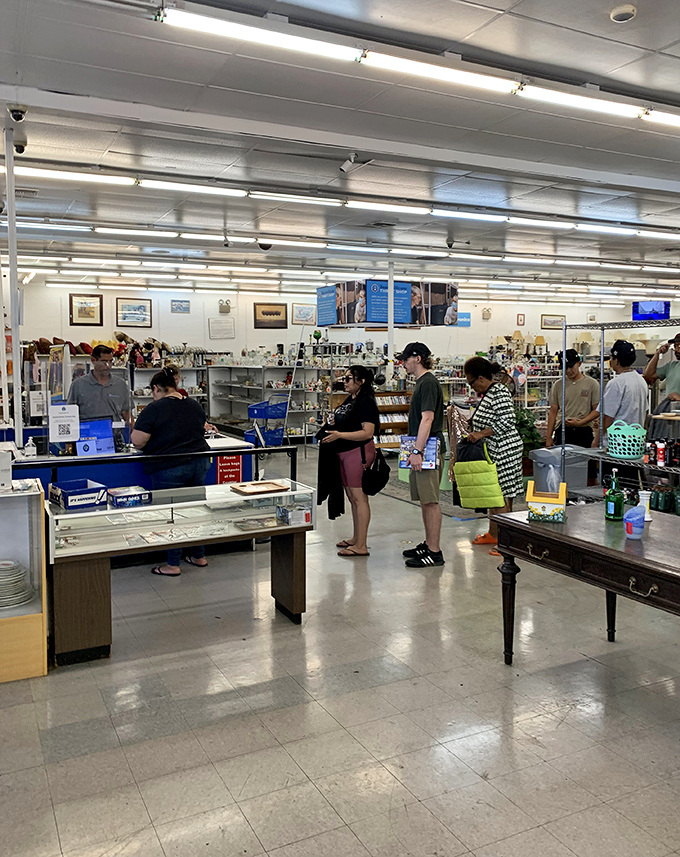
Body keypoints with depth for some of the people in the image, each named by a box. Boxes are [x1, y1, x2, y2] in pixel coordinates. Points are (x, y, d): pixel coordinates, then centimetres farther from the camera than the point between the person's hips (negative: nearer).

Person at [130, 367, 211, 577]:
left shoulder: (154, 409, -13)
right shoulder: (194, 405, 6)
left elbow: (137, 441, -14)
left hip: (170, 469, -6)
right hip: (199, 463, 6)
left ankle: (173, 564, 13)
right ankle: (199, 556, 27)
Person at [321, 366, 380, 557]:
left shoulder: (366, 402, -15)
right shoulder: (350, 400, 15)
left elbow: (367, 432, -23)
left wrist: (339, 435, -26)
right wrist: (333, 425, 11)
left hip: (358, 452, -10)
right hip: (344, 453, 10)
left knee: (359, 497, -6)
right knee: (352, 497, 16)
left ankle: (361, 546, -2)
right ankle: (356, 538, 28)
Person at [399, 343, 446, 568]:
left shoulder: (428, 383, -14)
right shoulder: (421, 382, 18)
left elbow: (427, 419, -22)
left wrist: (417, 451, -25)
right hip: (423, 449, 10)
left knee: (430, 501, -6)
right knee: (424, 500, 16)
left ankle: (435, 552, -1)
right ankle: (428, 544, 26)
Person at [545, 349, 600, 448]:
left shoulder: (592, 384, 2)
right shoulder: (557, 385, 8)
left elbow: (597, 410, 1)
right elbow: (553, 411, 10)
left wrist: (579, 423, -13)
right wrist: (548, 437, 5)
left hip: (584, 432, -1)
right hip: (562, 431, 2)